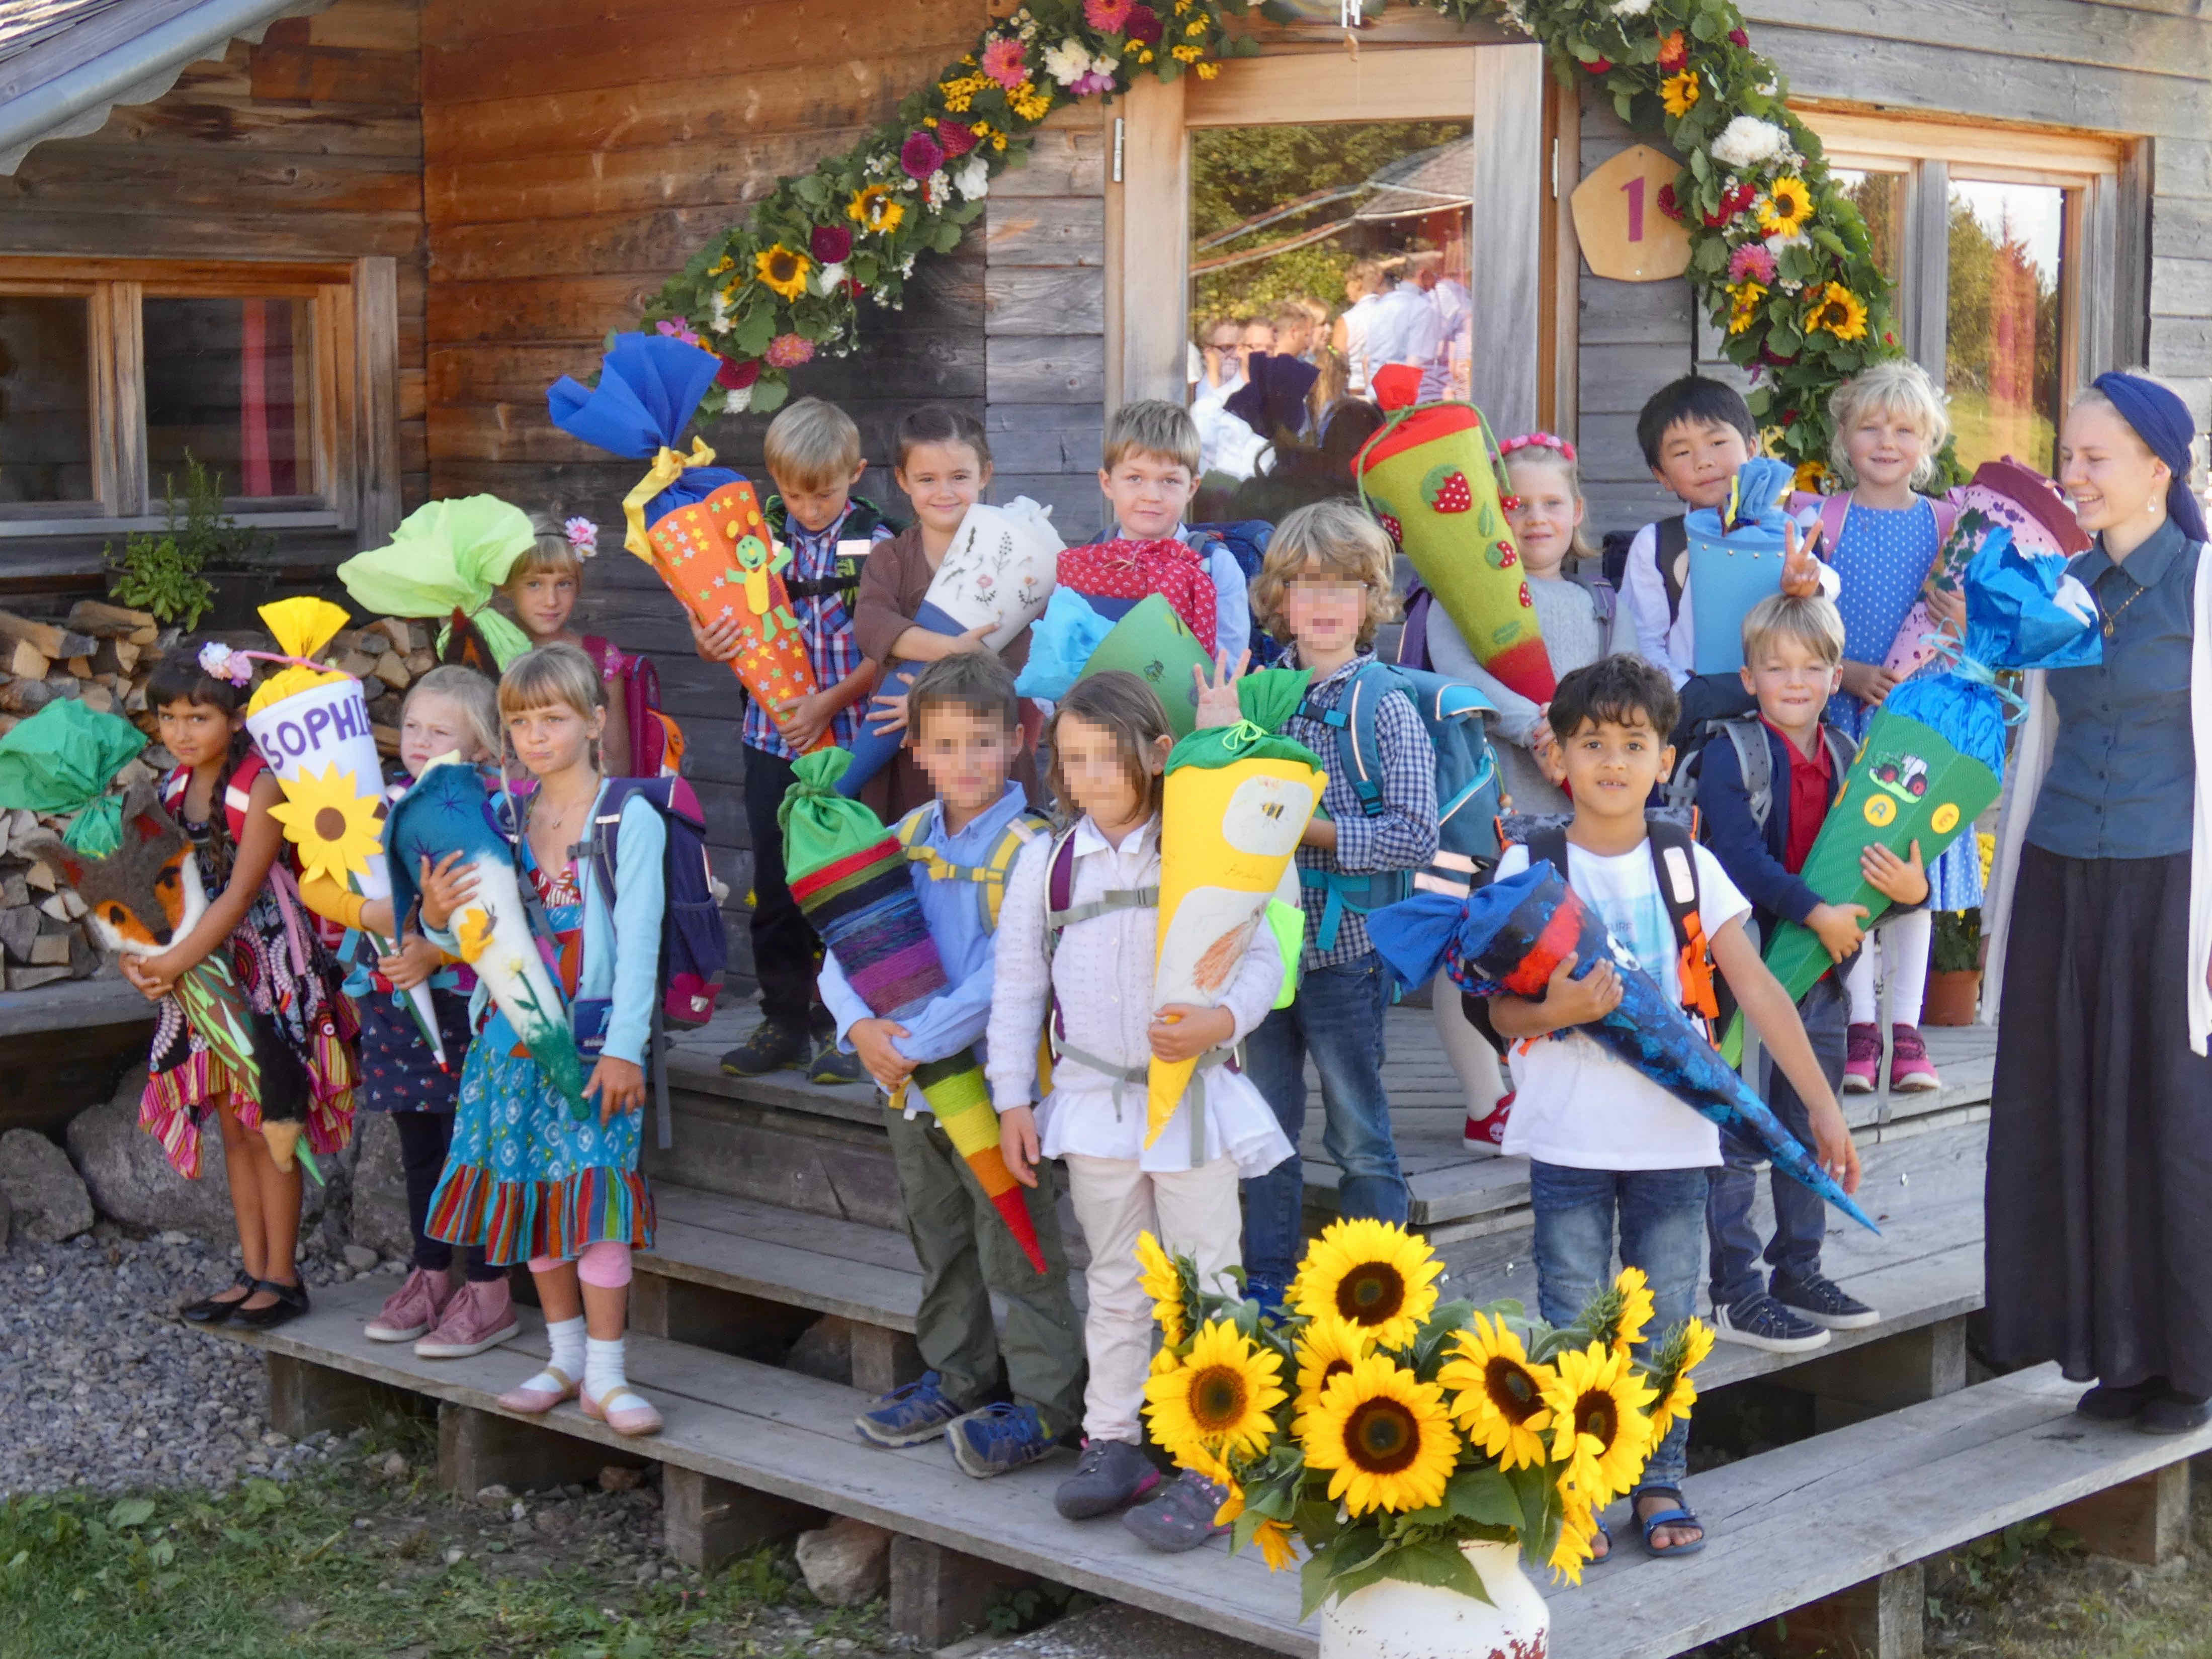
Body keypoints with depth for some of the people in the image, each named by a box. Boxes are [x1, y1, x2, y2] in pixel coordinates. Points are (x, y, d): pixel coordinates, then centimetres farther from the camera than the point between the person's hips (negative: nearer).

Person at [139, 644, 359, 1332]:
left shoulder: (261, 786, -16)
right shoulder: (173, 786, 5)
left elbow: (240, 894, -19)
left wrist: (175, 961, -20)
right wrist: (139, 952, -8)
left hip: (271, 965, -7)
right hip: (209, 966, 7)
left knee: (269, 1125, -2)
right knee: (233, 1123, 11)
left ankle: (282, 1277, 8)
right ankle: (253, 1271, 20)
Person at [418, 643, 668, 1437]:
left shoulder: (630, 819, -6)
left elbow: (639, 943, -10)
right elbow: (480, 937, 13)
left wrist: (624, 1047, -15)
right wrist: (438, 918, -10)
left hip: (594, 1034, -5)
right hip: (514, 1031, 5)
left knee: (594, 1192, -9)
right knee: (529, 1191, 9)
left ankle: (605, 1374, 0)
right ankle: (565, 1356, 22)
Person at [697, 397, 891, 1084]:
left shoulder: (875, 544, -5)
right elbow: (729, 627, 7)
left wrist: (827, 704, -20)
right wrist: (710, 646, -15)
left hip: (846, 739, -3)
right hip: (772, 739, 3)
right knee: (775, 886, 10)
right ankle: (784, 1020, 22)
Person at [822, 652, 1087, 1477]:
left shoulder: (1031, 850, -15)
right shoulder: (903, 840, 4)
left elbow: (1005, 979, -23)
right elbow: (841, 946, 2)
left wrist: (914, 1044, -22)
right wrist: (861, 1025, -17)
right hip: (913, 1089, 7)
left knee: (1018, 1253, 2)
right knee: (940, 1246, 20)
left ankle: (1047, 1401, 13)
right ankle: (956, 1378, 35)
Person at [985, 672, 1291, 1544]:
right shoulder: (1046, 862, 4)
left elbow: (1260, 956, -4)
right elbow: (1018, 982, 8)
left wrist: (1222, 1021, -24)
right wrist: (1013, 1097, 5)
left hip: (1196, 1096, -3)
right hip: (1093, 1100, 3)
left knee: (1202, 1284, 0)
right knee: (1116, 1282, 13)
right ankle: (1113, 1439, 23)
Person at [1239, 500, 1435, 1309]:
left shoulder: (1387, 708, -7)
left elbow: (1416, 837, -15)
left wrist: (1308, 829, -18)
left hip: (1344, 946, -4)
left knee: (1360, 1137, 7)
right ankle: (1269, 1282, 26)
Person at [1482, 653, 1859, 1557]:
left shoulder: (1692, 867, 2)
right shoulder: (1530, 868, -2)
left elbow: (1759, 992, 1)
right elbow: (1503, 1009, -2)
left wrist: (1823, 1107, -3)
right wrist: (1556, 1011, -25)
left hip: (1674, 1134, 2)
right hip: (1569, 1136, -1)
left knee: (1666, 1318, 8)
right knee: (1573, 1322, 3)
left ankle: (1659, 1481, 21)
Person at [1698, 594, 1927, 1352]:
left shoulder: (1848, 757, 9)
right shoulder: (1731, 754, -9)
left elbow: (1883, 858, 6)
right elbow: (1741, 858, -19)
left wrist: (1911, 888, -15)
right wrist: (1815, 912, -23)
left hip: (1824, 969, 7)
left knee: (1813, 1133, 15)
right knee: (1738, 1136, -2)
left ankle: (1799, 1272, 28)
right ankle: (1733, 1294, 4)